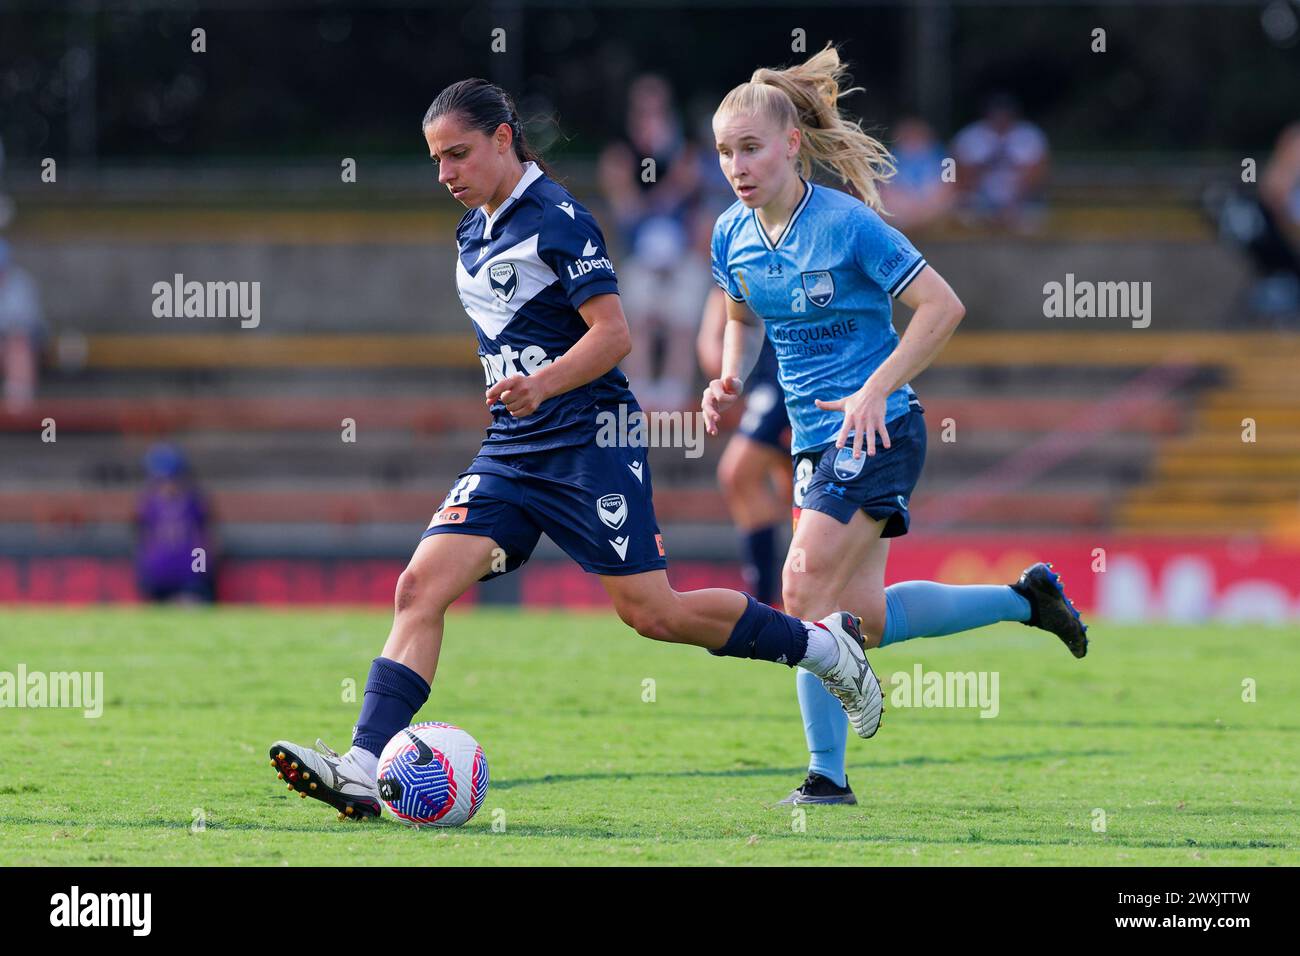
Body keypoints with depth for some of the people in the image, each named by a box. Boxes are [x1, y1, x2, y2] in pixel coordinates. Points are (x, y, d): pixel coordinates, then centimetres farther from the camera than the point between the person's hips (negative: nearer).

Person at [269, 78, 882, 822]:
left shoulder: (557, 219, -11)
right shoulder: (474, 232, 15)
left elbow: (613, 333, -18)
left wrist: (543, 384, -32)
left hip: (590, 442, -8)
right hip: (511, 453, 8)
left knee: (651, 612, -7)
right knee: (421, 585, -10)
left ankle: (823, 644, 15)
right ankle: (364, 768, -19)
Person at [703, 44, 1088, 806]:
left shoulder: (847, 223, -16)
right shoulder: (733, 236, 4)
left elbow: (943, 306, -15)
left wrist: (876, 389, -21)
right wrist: (730, 382, 4)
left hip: (878, 433, -8)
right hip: (816, 441, 8)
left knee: (807, 591, -15)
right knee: (860, 618, 6)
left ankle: (828, 777, -7)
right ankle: (1026, 599, 26)